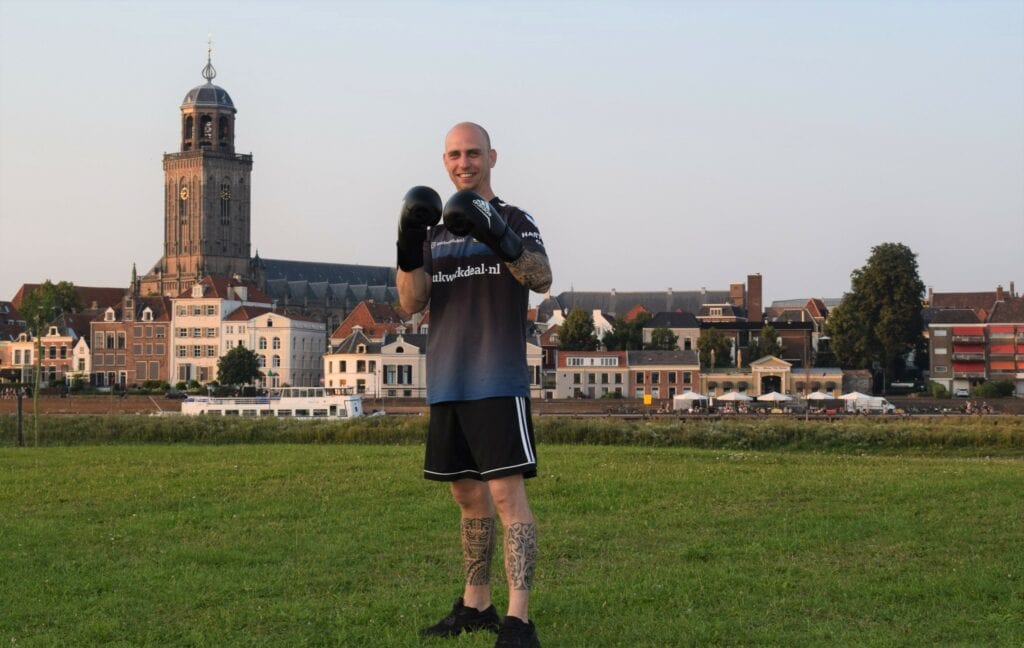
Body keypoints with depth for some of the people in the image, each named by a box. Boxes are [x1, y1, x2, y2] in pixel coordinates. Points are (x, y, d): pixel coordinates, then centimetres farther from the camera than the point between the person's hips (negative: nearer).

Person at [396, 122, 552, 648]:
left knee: (507, 492, -13)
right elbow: (411, 303, 4)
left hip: (497, 382, -6)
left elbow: (541, 278, -18)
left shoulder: (513, 221, 0)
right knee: (468, 495, 13)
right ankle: (476, 605, 23)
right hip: (446, 384, 6)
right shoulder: (435, 233, 15)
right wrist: (407, 246, -13)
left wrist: (498, 238, -34)